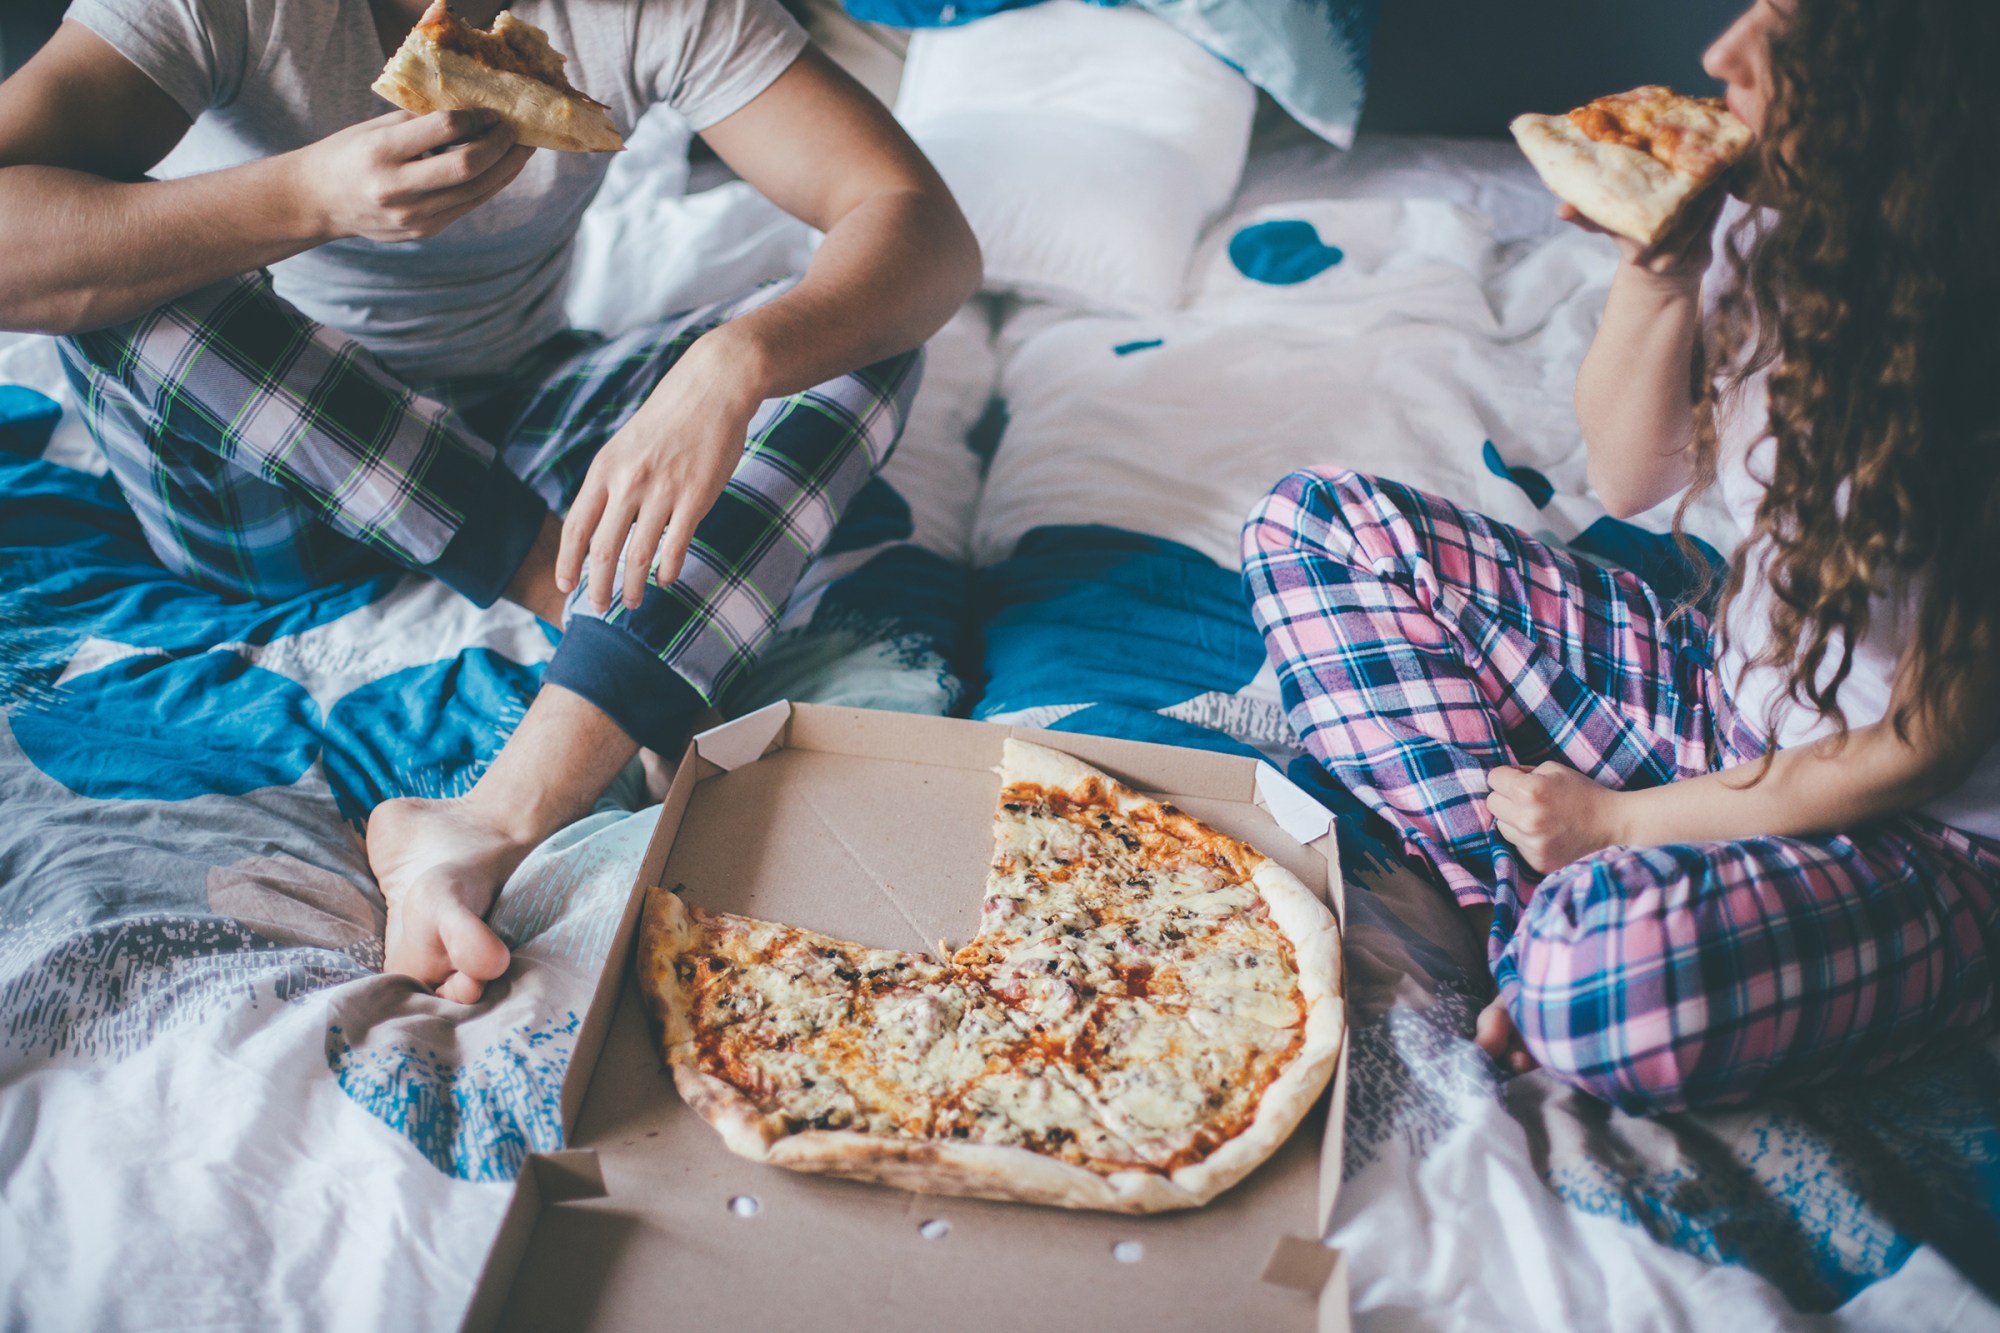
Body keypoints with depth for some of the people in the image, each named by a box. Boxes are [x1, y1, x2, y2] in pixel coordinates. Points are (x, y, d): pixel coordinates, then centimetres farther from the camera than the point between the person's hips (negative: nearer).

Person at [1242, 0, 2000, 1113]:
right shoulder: (1788, 224, -8)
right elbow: (1629, 476, 5)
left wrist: (1618, 824, -12)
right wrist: (1659, 270, -13)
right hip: (1724, 701, 7)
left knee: (1610, 974, -43)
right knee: (1313, 524, -2)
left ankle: (1557, 940, -4)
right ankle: (1547, 910, -10)